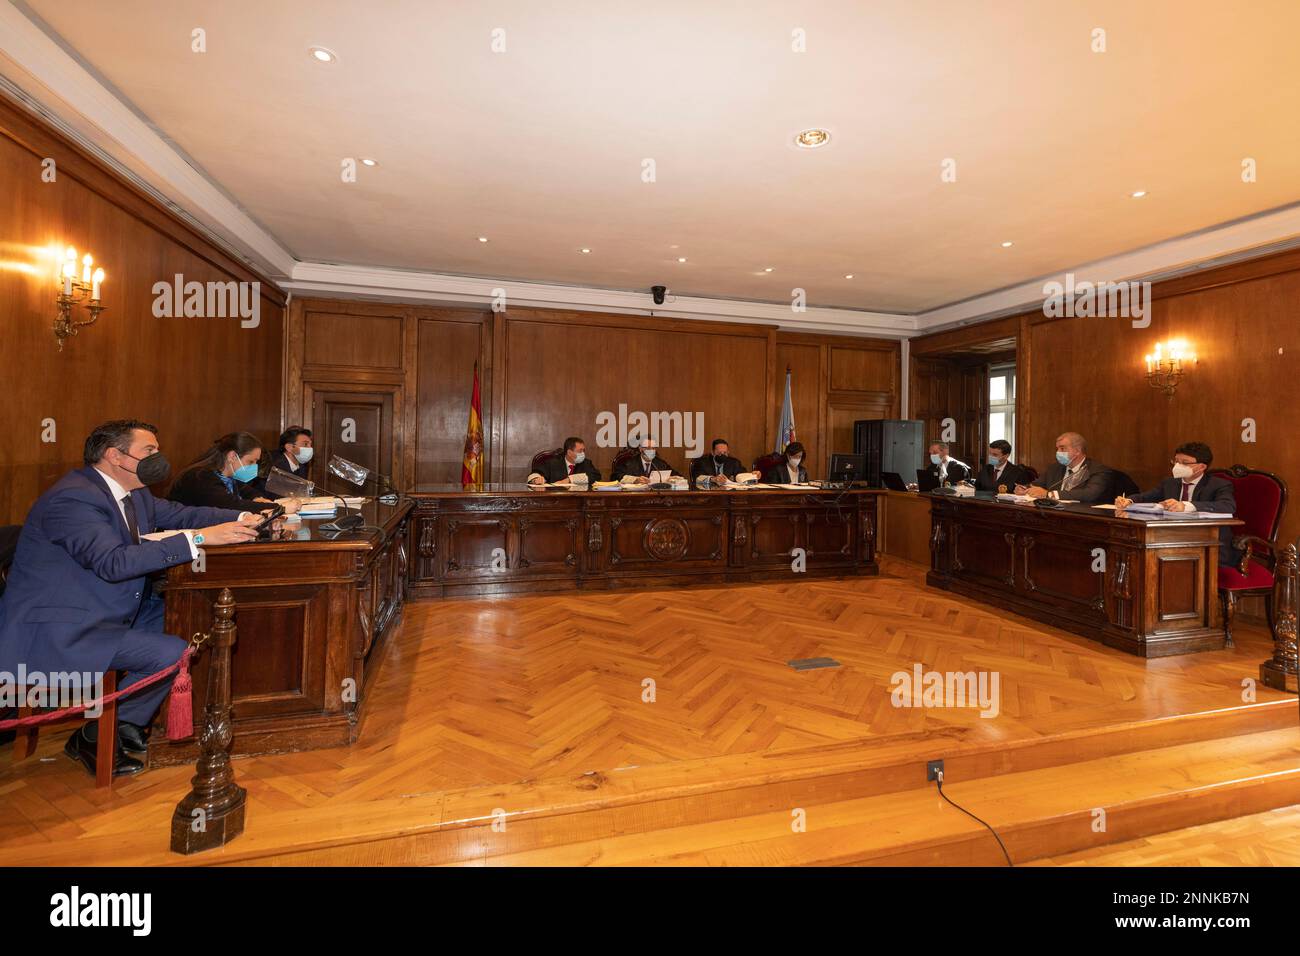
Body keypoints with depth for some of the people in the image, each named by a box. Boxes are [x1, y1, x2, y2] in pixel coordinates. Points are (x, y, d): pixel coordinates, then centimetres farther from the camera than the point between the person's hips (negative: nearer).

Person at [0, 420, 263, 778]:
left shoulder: (133, 492, 6)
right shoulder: (73, 497, -23)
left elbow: (181, 514, 11)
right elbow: (114, 562, -34)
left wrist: (244, 518, -7)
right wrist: (200, 538, -38)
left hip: (107, 612, 10)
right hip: (58, 631, -10)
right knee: (174, 653, -22)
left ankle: (128, 721, 19)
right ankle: (95, 737, 3)